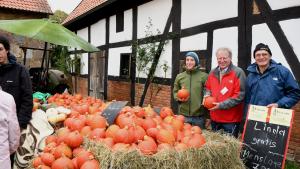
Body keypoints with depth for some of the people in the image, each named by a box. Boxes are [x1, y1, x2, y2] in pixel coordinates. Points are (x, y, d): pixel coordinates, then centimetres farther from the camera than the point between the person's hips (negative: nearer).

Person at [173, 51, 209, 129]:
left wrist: (208, 116, -6)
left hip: (199, 116, -2)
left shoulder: (204, 76, -5)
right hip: (183, 115, 3)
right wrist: (179, 98, -7)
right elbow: (175, 92, 16)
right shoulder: (179, 76, 4)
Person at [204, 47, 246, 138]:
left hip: (231, 119, -6)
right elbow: (208, 88, 21)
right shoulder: (212, 72, 8)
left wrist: (222, 105, -20)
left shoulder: (238, 72, -11)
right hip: (215, 117, 6)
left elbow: (239, 95, -16)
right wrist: (207, 96, -2)